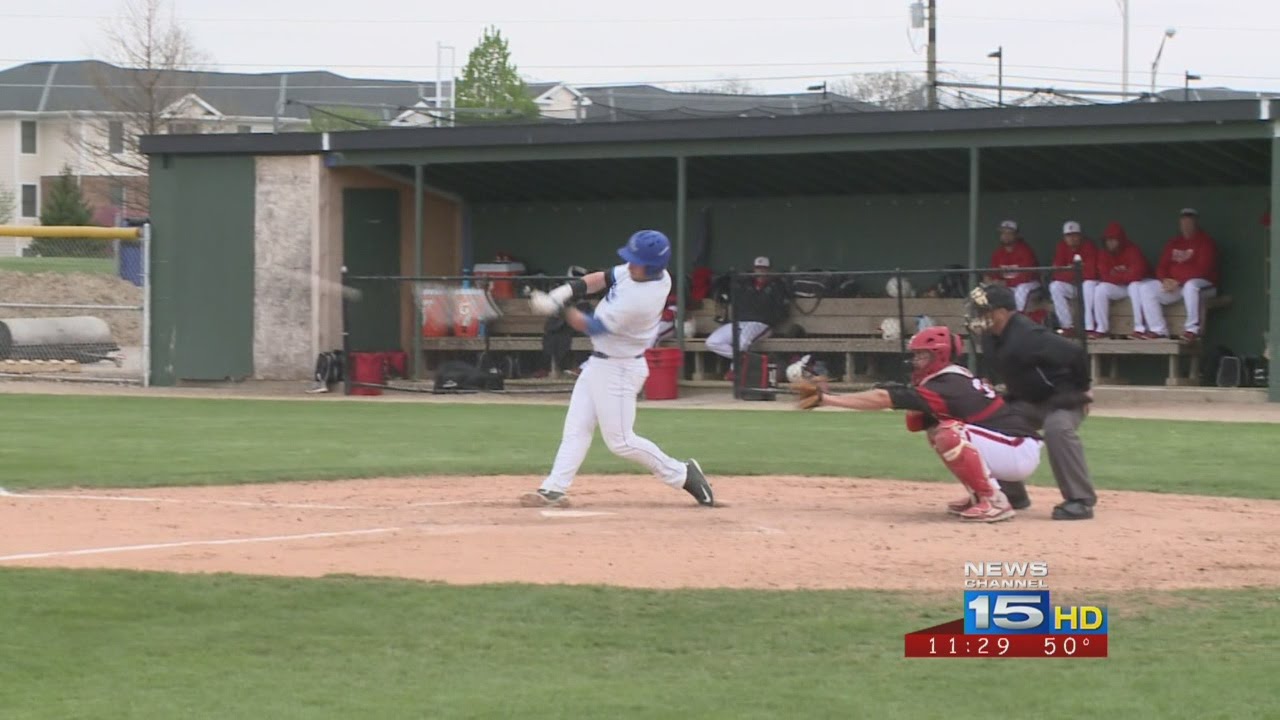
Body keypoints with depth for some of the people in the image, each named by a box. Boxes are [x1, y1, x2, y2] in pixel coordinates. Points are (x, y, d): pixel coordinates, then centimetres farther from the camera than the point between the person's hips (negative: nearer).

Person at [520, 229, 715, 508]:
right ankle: (554, 490, 9)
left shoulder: (638, 300, -32)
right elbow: (603, 278, 4)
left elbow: (590, 326, -22)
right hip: (598, 362, 9)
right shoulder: (651, 274, -7)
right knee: (576, 427, 8)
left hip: (618, 370, -9)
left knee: (620, 441, -2)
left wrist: (558, 307, -14)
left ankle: (681, 474, 10)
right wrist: (568, 290, -11)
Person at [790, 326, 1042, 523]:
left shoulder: (948, 387, -18)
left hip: (1020, 454, -10)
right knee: (935, 430, 13)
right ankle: (982, 493, 14)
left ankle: (994, 501, -17)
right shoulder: (956, 379, 13)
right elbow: (915, 423, 11)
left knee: (949, 434, -26)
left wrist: (825, 398, -22)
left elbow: (883, 399, -22)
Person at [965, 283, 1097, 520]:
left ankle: (1080, 500, -32)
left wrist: (1083, 389, -21)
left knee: (1057, 428, -37)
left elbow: (1075, 354, -34)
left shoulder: (1026, 336, -32)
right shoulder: (990, 338, -3)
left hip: (1063, 396, -10)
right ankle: (1011, 494, 18)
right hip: (1025, 399, 10)